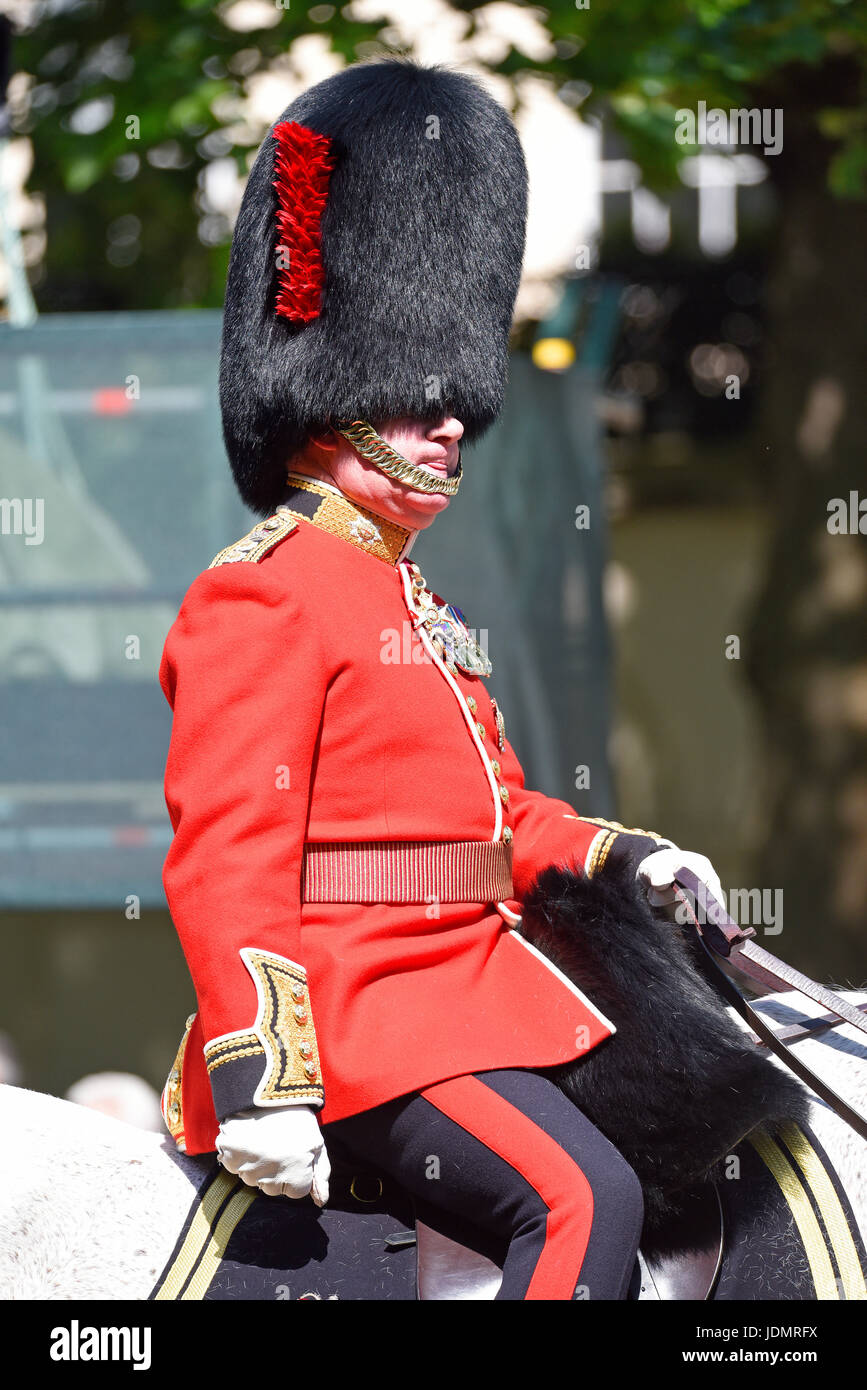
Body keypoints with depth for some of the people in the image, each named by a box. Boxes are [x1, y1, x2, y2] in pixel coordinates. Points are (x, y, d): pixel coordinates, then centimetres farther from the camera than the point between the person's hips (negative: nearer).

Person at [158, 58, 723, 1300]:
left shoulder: (421, 609, 22)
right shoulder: (262, 595, -9)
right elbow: (226, 859, -18)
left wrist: (622, 857, 13)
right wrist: (261, 1081, -25)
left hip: (480, 989, 10)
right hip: (354, 1009, -10)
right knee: (580, 1198, -26)